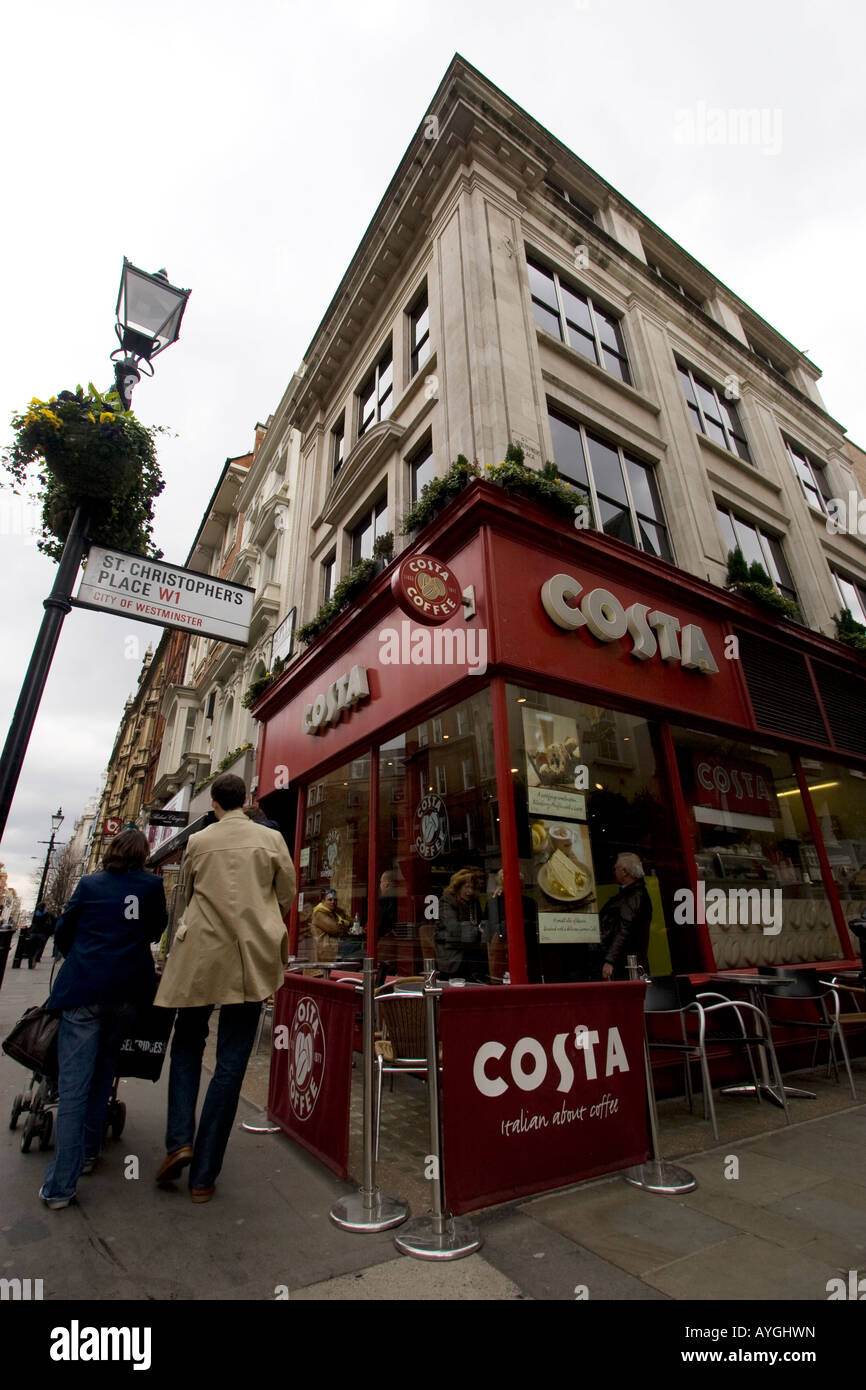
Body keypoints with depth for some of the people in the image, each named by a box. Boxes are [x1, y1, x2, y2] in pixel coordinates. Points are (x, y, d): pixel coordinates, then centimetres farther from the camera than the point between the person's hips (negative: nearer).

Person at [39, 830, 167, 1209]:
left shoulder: (90, 883, 3)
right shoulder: (152, 886, 1)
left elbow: (63, 932, 12)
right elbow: (157, 930, 13)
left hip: (83, 989, -1)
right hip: (128, 990, 1)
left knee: (73, 1082, 2)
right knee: (103, 1072, 20)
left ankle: (61, 1184, 2)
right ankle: (88, 1151, 30)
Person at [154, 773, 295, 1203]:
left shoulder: (198, 841, 1)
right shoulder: (271, 839, -3)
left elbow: (188, 896, 15)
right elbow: (287, 897, 4)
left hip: (200, 954, 1)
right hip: (251, 959, -1)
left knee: (186, 1045, 22)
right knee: (231, 1063, 7)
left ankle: (179, 1140, 9)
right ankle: (203, 1175, 14)